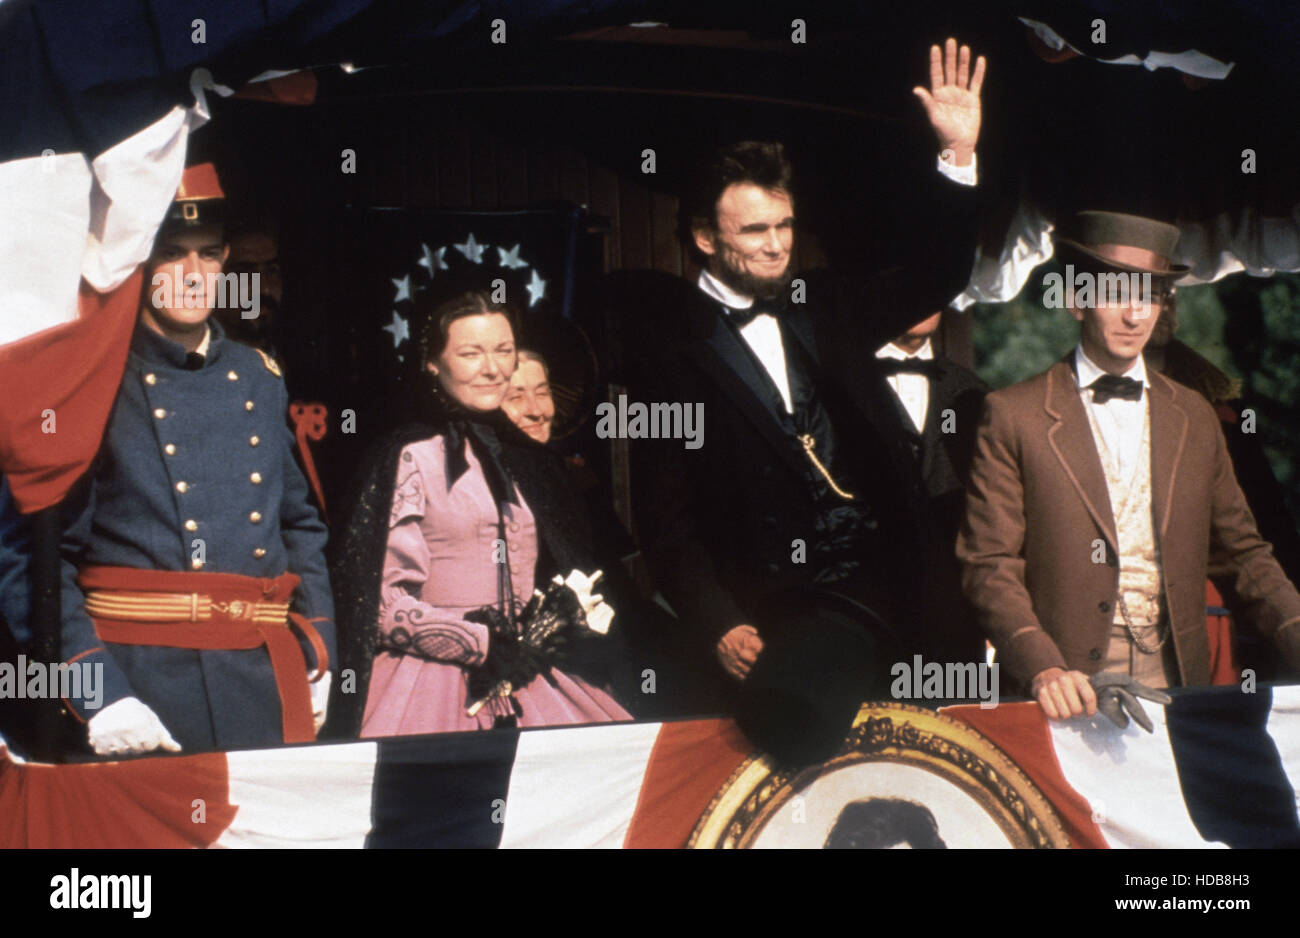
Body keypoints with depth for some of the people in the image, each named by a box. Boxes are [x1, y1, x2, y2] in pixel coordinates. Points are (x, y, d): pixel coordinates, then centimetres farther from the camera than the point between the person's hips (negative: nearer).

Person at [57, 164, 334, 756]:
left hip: (265, 679, 5)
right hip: (142, 685, -4)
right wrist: (97, 694, -18)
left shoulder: (259, 378, 14)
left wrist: (318, 656, 12)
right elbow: (46, 556, -8)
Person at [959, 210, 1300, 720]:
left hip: (1176, 676, 4)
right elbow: (990, 564, -4)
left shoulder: (1194, 416, 13)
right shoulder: (1013, 416, -1)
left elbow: (1241, 549, 16)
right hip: (1069, 685, -3)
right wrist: (1042, 667, -19)